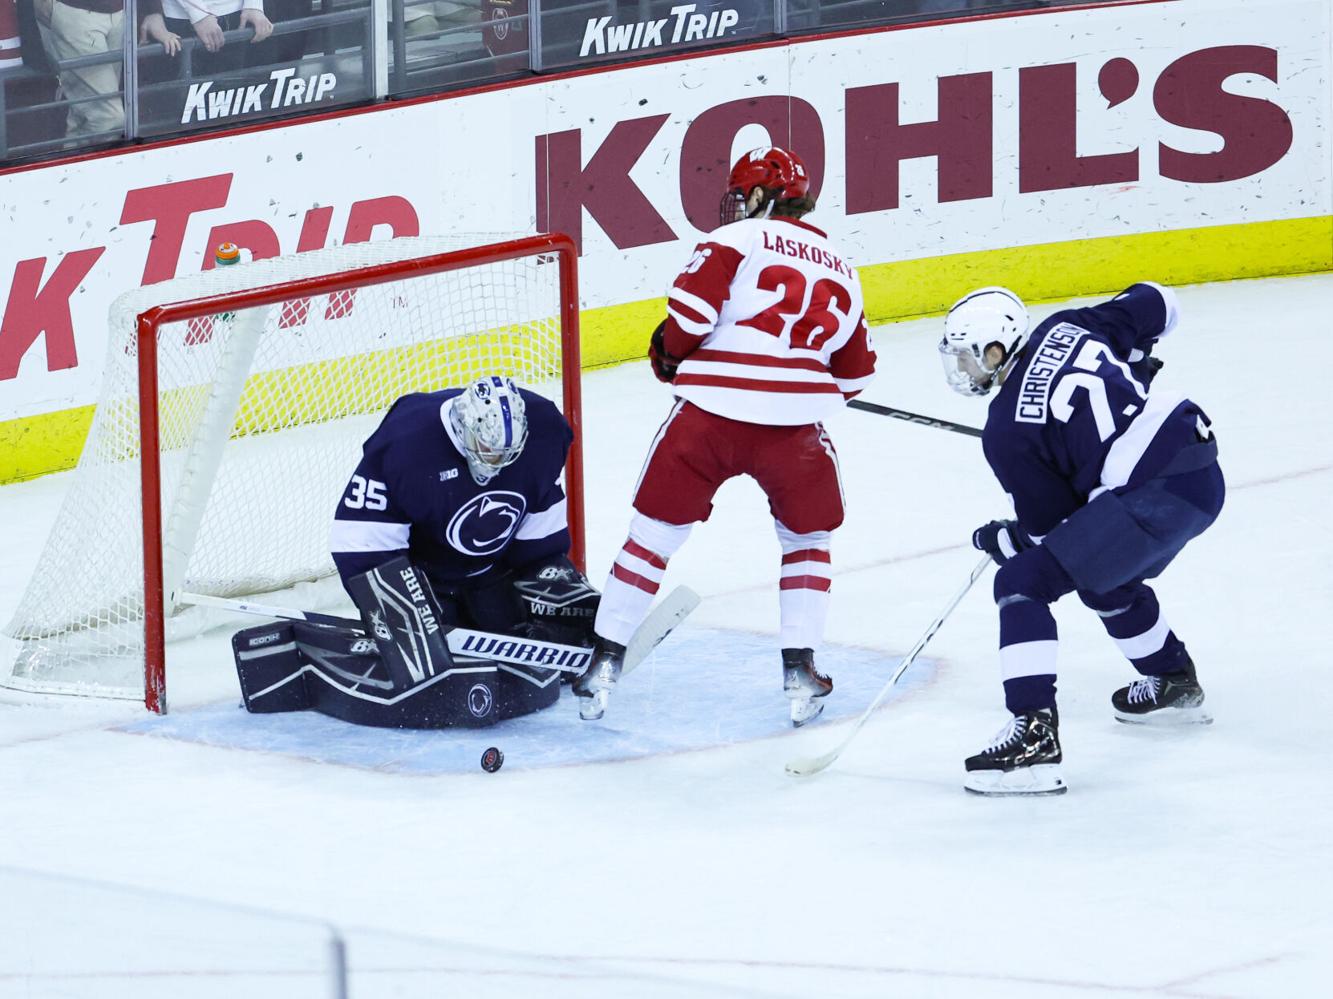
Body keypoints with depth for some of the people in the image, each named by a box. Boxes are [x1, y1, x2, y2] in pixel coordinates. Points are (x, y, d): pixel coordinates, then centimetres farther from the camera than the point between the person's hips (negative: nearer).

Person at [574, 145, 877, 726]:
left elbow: (691, 308, -9)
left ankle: (604, 664, 11)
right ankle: (800, 673, 12)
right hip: (795, 426, 2)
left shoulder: (738, 239, 5)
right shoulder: (839, 269, 20)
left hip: (709, 414, -2)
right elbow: (855, 373, 23)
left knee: (655, 530, 11)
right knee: (807, 539, 23)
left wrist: (670, 353, 11)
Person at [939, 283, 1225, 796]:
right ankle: (1174, 684, 54)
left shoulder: (1007, 431, -7)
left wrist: (1000, 539, 20)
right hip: (1203, 470, 9)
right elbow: (1155, 306, 19)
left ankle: (1035, 738, -19)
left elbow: (1051, 526, 0)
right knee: (1102, 577, 34)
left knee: (1023, 582, -7)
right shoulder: (1066, 329, 10)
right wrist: (1126, 364, 35)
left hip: (1151, 498, -9)